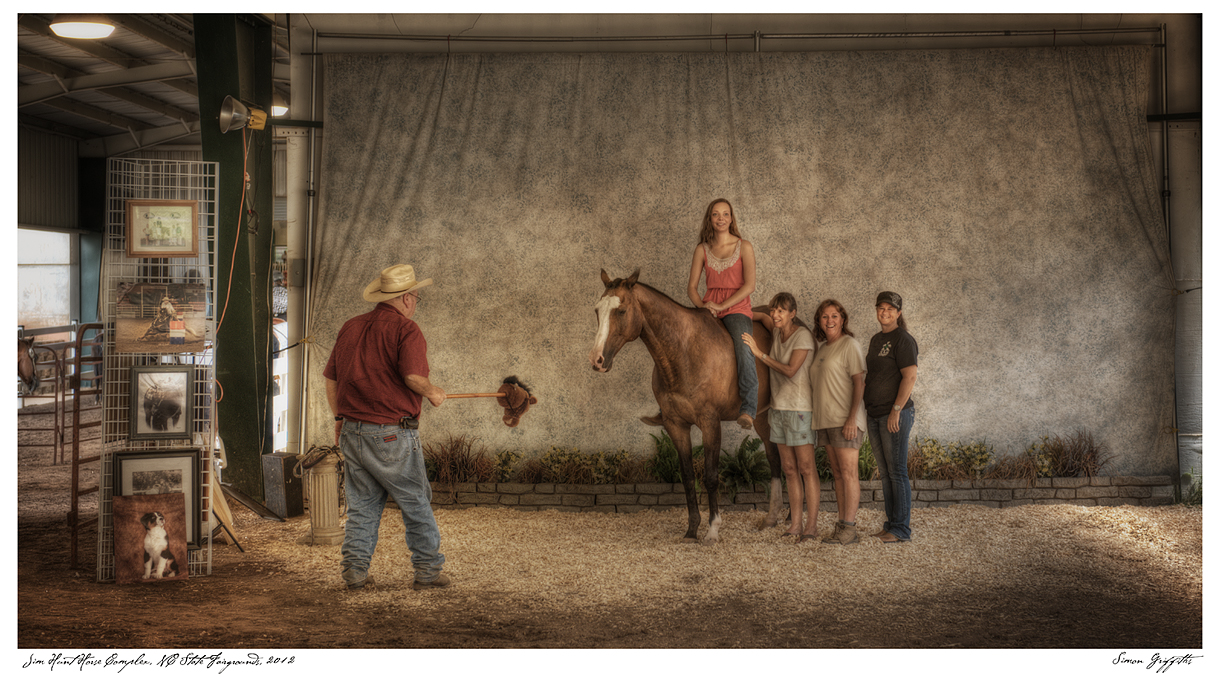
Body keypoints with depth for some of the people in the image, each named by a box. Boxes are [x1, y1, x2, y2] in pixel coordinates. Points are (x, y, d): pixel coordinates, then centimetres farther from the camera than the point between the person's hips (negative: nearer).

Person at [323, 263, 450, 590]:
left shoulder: (350, 327, 12)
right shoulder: (406, 329, -9)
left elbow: (331, 379, 16)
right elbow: (414, 376, -23)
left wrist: (340, 418, 25)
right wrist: (433, 393, -3)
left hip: (352, 431, 6)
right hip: (392, 434, -6)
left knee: (362, 505, 14)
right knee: (416, 503, 7)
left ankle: (354, 570, 13)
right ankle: (428, 571, 13)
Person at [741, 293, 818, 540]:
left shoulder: (802, 336, -12)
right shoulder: (778, 333, 9)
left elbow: (790, 370, -19)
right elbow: (761, 316, 28)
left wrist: (760, 354, -16)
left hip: (799, 407, -7)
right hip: (778, 408, 7)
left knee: (806, 469, -5)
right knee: (789, 469, 8)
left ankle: (811, 526, -3)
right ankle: (796, 523, 13)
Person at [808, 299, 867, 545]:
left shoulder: (850, 345, -6)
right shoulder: (821, 349, 17)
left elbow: (859, 382, -12)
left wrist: (852, 418, -19)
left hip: (845, 420, -8)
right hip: (825, 420, 8)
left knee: (848, 472, -8)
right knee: (837, 473, 8)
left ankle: (850, 529, -8)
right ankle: (841, 526, 11)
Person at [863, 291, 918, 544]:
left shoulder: (903, 339, -8)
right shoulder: (876, 340, 17)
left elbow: (910, 376, -15)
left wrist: (896, 410, -18)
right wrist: (862, 385, 10)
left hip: (896, 414, -8)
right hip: (874, 415, 8)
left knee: (897, 472, -6)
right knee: (884, 474, 10)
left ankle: (901, 529, -2)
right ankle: (890, 525, 16)